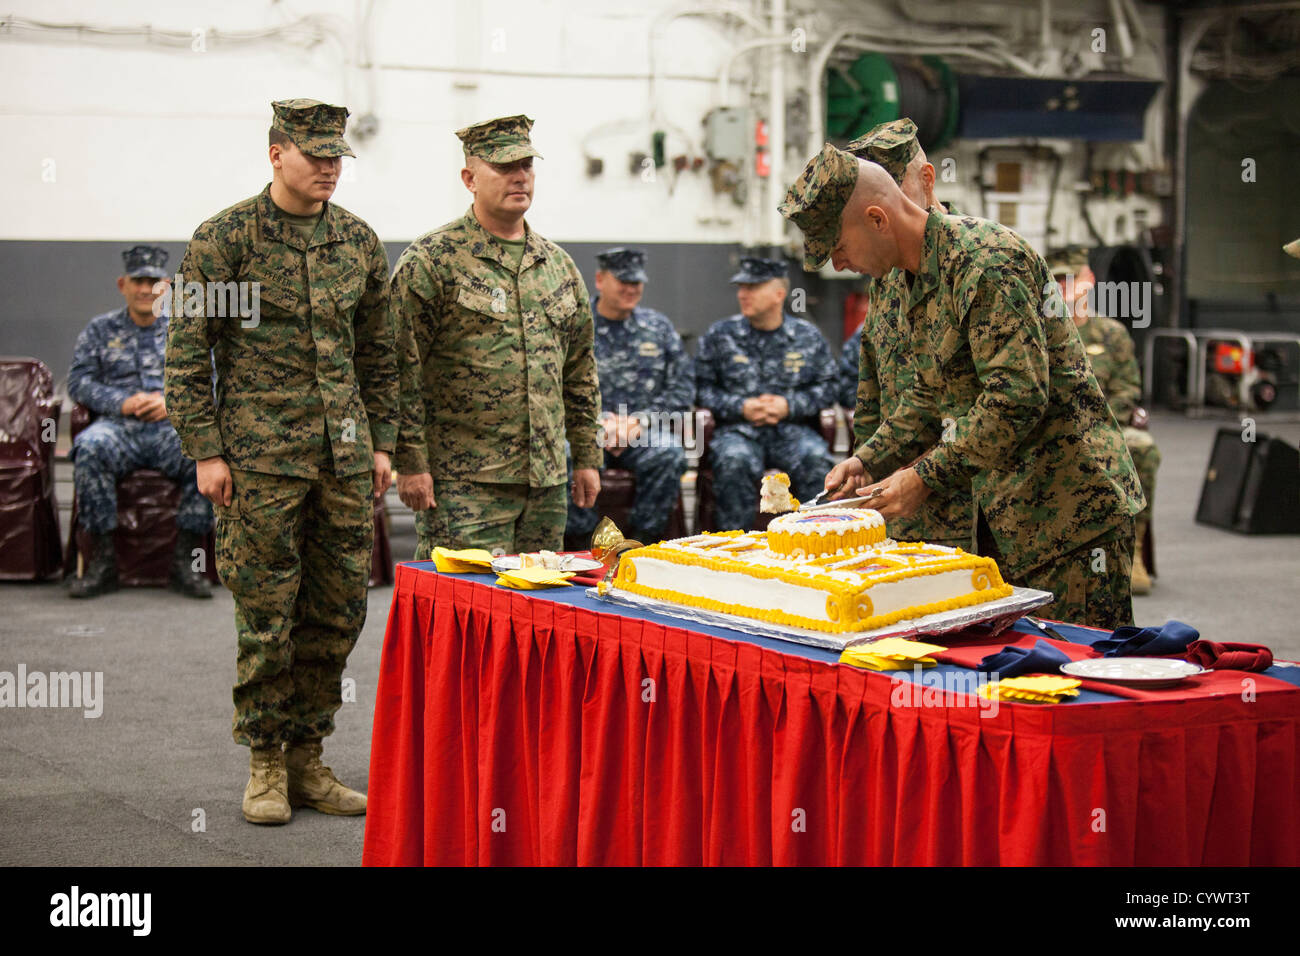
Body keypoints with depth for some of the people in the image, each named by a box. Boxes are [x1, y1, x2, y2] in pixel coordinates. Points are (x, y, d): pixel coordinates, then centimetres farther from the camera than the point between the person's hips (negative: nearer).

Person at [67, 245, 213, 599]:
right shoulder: (99, 330, 18)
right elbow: (79, 381, 8)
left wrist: (173, 400, -9)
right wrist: (121, 403, -8)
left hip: (175, 425, 0)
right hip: (119, 426, 0)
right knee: (90, 447, -35)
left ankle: (186, 559, -24)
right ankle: (102, 560, -28)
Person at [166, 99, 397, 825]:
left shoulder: (360, 241, 10)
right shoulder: (225, 238, -3)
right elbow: (188, 352, -3)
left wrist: (382, 443, 10)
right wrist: (206, 451, -8)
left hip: (346, 455, 5)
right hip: (261, 456, -4)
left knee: (338, 615, 6)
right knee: (267, 616, 0)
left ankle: (308, 759, 18)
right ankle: (266, 765, 12)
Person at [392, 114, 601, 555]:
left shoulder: (558, 264, 14)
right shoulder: (430, 261, -5)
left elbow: (580, 369, 19)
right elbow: (404, 371, -9)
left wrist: (587, 457, 15)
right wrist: (410, 462, -13)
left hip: (546, 482, 6)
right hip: (463, 483, -6)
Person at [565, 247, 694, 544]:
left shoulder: (658, 326, 14)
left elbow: (683, 386, 8)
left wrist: (640, 421, -6)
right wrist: (597, 422, -13)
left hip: (645, 431, 2)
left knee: (669, 454, -31)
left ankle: (643, 538, -17)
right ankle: (582, 540, -20)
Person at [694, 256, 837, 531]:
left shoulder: (808, 336, 11)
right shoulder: (720, 335, 9)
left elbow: (826, 387, 11)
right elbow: (702, 388, 7)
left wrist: (789, 405, -6)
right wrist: (741, 407, -8)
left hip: (792, 429, 1)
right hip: (739, 430, 0)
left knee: (816, 459, -32)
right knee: (733, 460, -35)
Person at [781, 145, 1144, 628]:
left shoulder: (985, 260, -19)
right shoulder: (921, 278, 13)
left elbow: (1018, 398, -26)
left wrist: (924, 478, -20)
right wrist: (868, 461, 9)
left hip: (1070, 507, -10)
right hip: (1002, 515, 10)